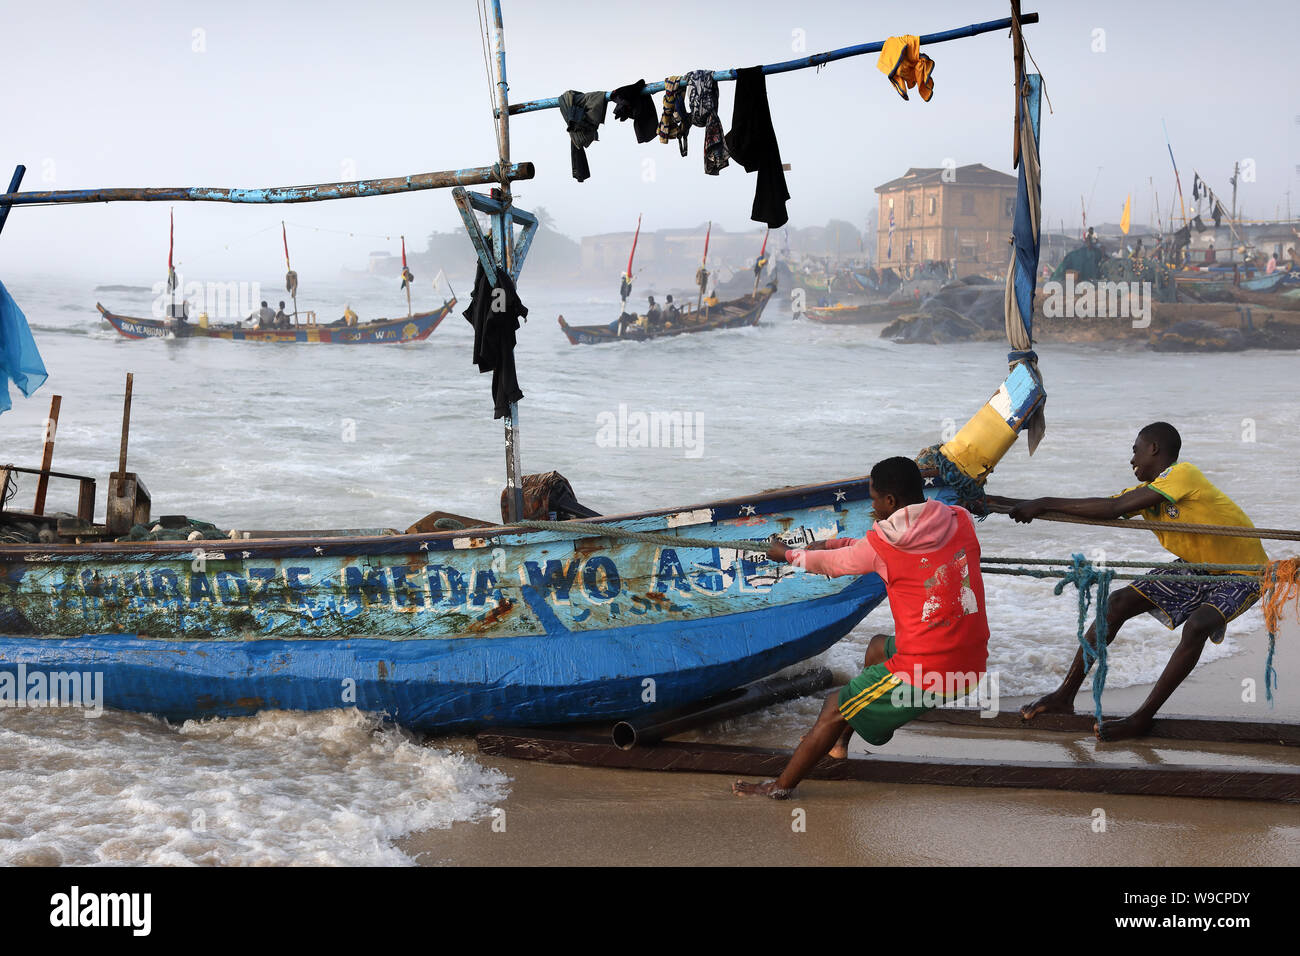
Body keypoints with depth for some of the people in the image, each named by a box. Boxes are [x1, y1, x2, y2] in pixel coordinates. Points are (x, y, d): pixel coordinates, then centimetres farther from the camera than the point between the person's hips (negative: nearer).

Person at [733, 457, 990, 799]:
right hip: (972, 665, 7)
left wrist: (786, 554, 26)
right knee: (878, 646, 33)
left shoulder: (882, 545, -12)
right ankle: (841, 739, 48)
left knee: (836, 707, 12)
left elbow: (831, 563, 6)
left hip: (924, 677, -7)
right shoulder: (961, 522, 1)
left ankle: (781, 786, 26)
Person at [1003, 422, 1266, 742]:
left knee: (1197, 625, -33)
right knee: (1118, 603, -4)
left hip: (1242, 573, -8)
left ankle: (1142, 718, -19)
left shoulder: (1183, 474, -25)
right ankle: (1064, 697, 0)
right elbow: (1094, 509, -3)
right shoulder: (1146, 492, -1)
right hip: (1198, 567, 8)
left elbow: (1114, 507, -32)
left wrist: (1046, 503, -29)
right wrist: (1010, 504, -6)